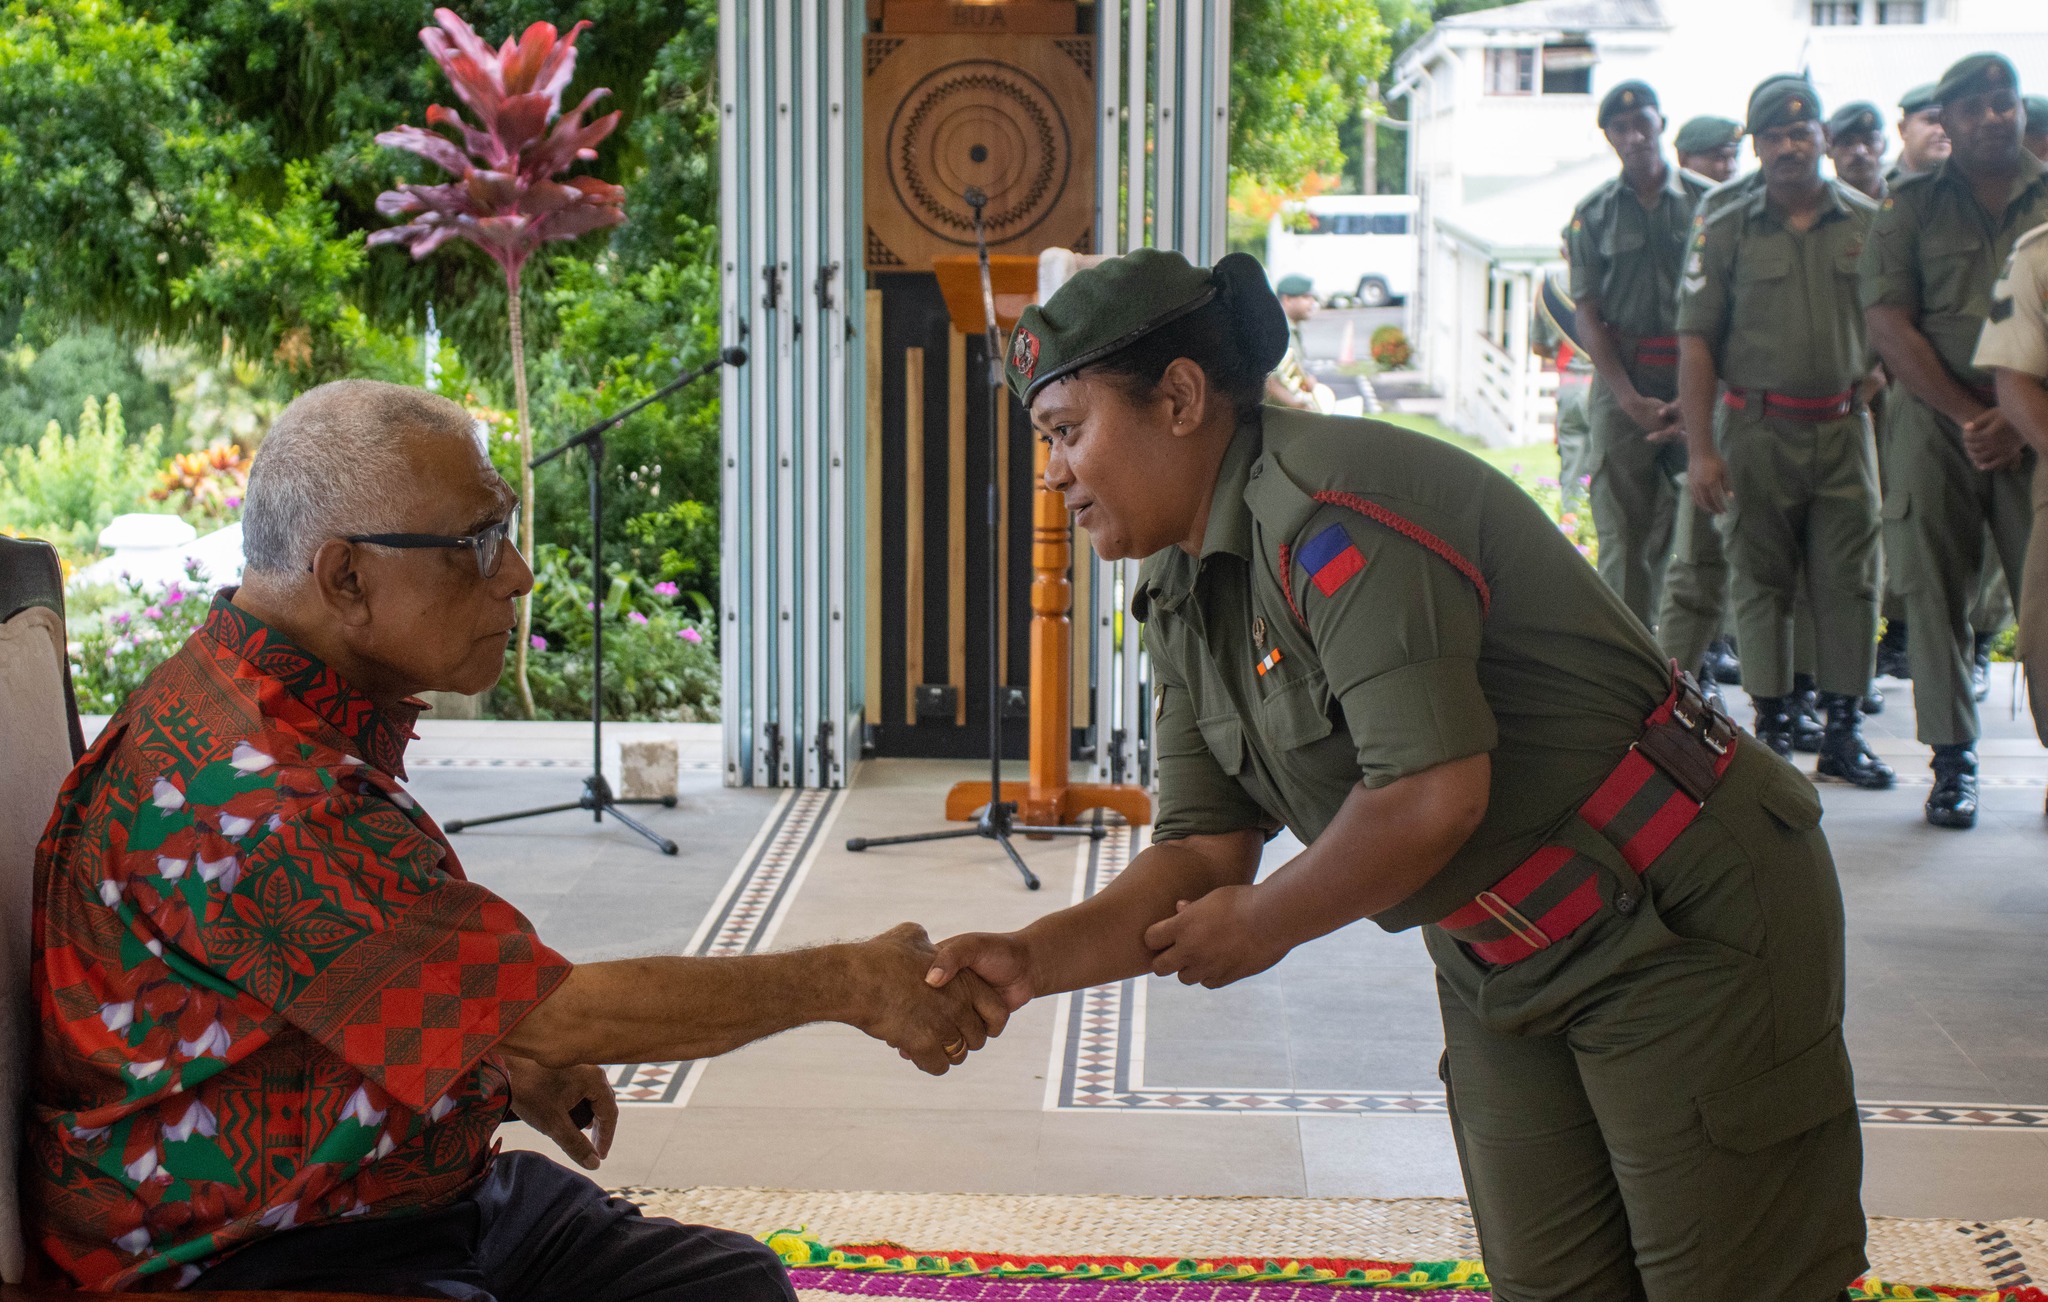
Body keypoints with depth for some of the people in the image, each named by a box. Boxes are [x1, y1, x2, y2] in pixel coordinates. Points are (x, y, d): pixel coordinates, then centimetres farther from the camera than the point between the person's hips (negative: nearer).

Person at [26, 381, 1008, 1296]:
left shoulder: (319, 715, 8)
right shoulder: (250, 791, -27)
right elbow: (559, 1013, -24)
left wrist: (504, 1063, 7)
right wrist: (848, 984, -15)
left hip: (416, 1199, 10)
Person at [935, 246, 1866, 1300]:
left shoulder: (1329, 509, -24)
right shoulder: (1183, 602, 6)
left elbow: (1433, 795, -29)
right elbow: (1204, 854, 5)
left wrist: (1265, 925, -12)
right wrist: (1034, 958, -11)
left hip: (1683, 924, -9)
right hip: (1502, 968, 9)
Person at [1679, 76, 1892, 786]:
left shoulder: (1868, 224, 6)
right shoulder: (1724, 233, 2)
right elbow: (1695, 342, 0)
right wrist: (1701, 449, -7)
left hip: (1843, 427, 1)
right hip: (1756, 428, -1)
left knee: (1850, 579, 1)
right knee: (1761, 581, 3)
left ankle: (1844, 728, 9)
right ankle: (1770, 725, 12)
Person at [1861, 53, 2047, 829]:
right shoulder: (1910, 206, 7)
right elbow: (1889, 327, -1)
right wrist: (1970, 415, -9)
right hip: (1934, 425, 0)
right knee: (1936, 597, 1)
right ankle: (1952, 760, 9)